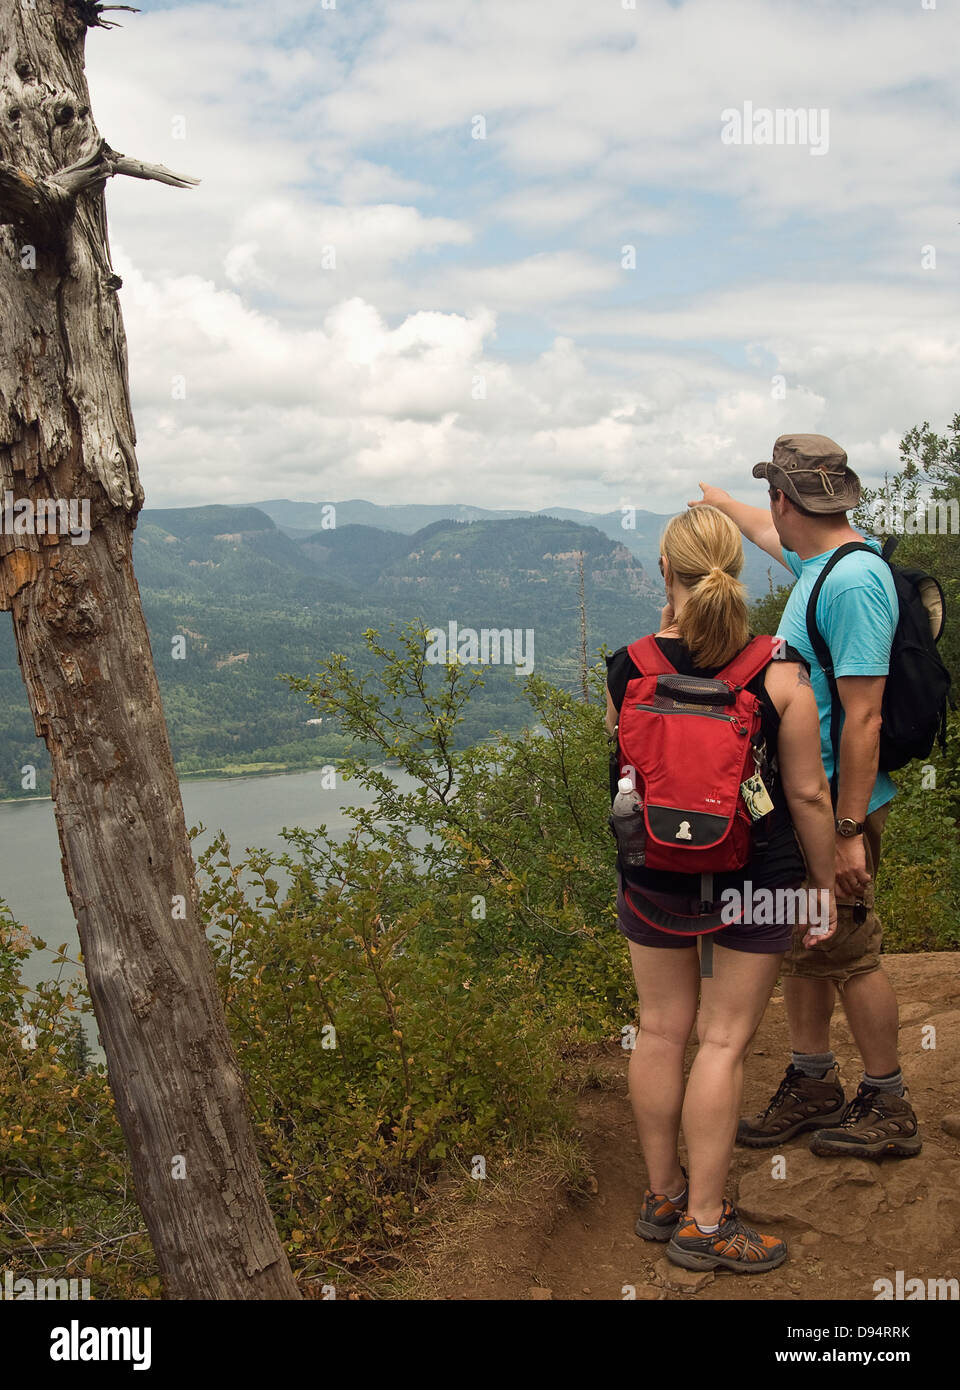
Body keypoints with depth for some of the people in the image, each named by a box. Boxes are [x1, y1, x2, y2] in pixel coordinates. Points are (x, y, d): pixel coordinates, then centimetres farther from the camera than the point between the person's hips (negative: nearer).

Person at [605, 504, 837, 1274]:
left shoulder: (629, 667, -8)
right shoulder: (780, 672, -15)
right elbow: (807, 793, -10)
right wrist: (827, 884, 2)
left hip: (653, 873, 3)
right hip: (753, 882, -3)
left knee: (661, 1030, 15)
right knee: (724, 1041, 6)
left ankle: (663, 1195, 31)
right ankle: (704, 1224, 15)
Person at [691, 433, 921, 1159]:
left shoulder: (855, 581, -23)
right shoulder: (817, 561, 7)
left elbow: (863, 717, -25)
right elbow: (773, 537, 34)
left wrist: (850, 831, -25)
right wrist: (725, 504, 52)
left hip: (836, 806, -9)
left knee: (850, 955, 2)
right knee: (801, 949, 17)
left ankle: (889, 1108, 17)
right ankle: (812, 1086, 31)